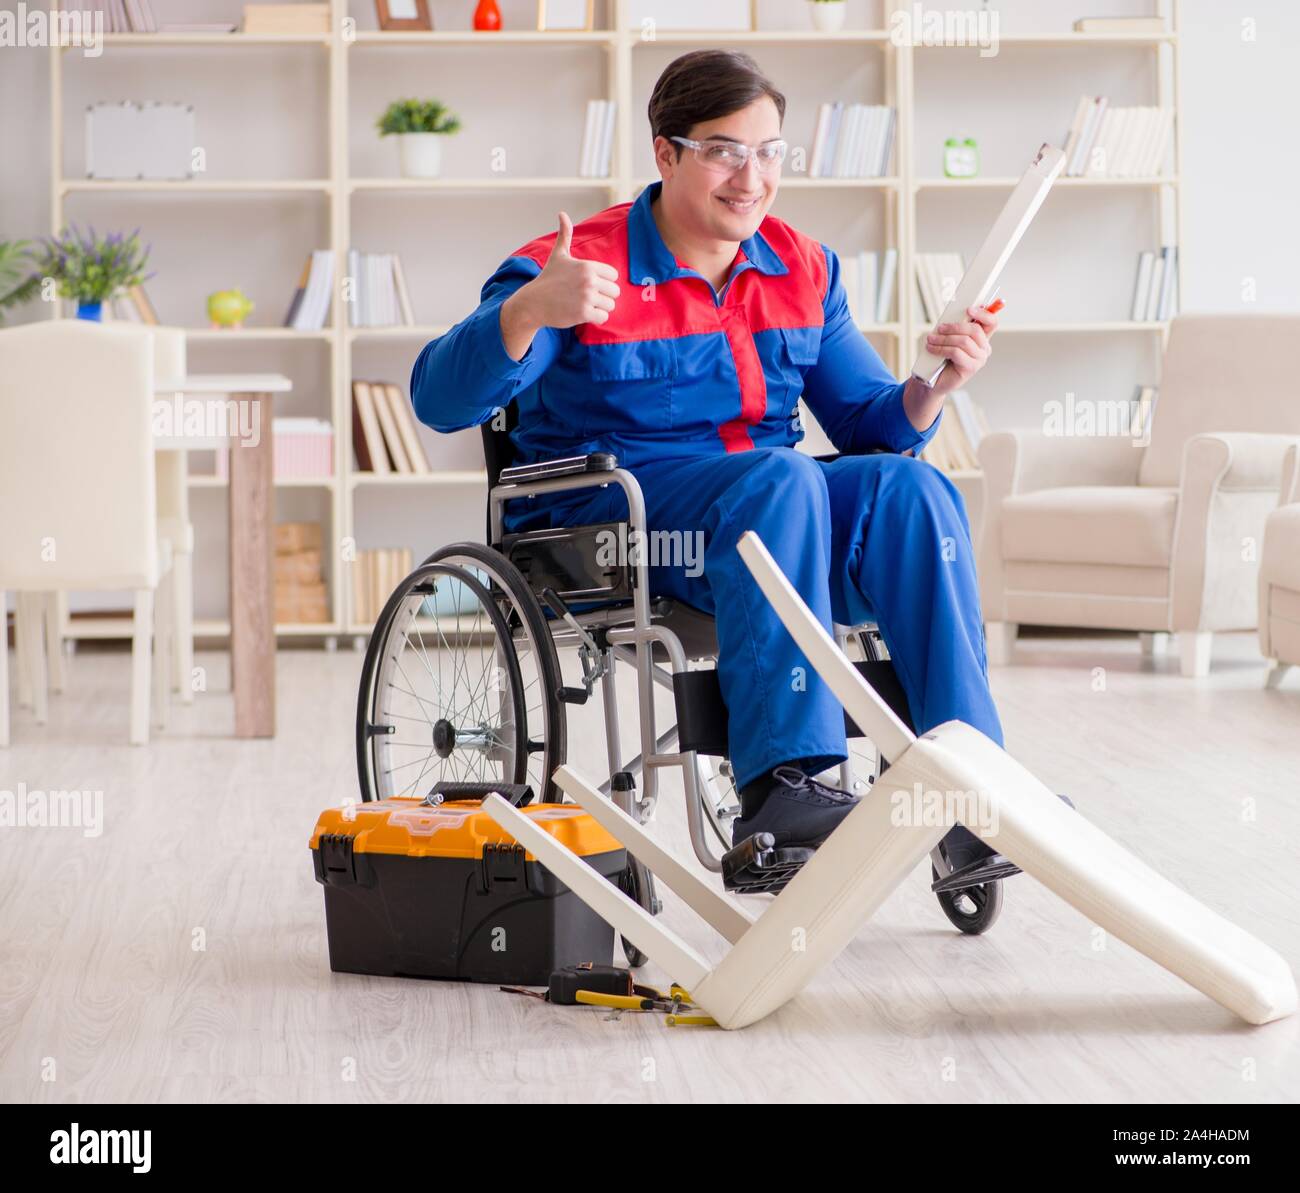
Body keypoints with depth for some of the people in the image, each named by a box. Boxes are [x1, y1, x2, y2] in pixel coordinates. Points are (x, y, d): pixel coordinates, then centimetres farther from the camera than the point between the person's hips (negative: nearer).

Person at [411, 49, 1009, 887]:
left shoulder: (803, 270, 12)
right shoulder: (580, 267, -6)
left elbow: (868, 423, 13)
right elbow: (440, 401, -16)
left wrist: (931, 389, -10)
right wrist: (528, 310, -35)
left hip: (767, 516, 5)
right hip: (602, 519, -5)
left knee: (909, 488, -23)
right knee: (779, 477, -34)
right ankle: (782, 785, -38)